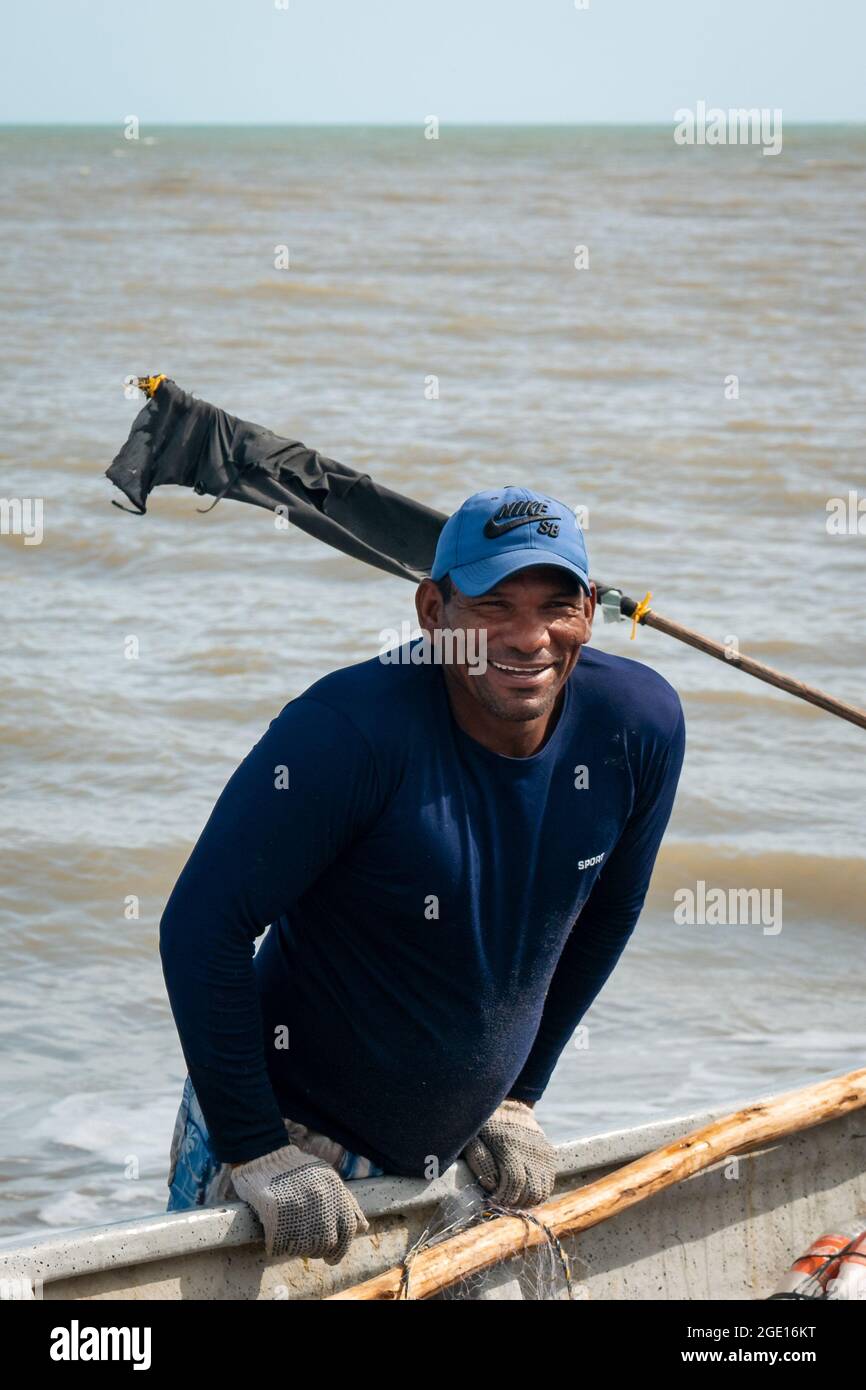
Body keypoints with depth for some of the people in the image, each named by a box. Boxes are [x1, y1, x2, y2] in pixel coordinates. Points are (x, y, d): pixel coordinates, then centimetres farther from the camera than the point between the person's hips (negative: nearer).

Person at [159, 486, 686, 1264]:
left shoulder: (641, 726, -8)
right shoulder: (353, 729, -26)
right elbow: (202, 926, -23)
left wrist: (515, 1097, 13)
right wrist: (255, 1151, -22)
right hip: (290, 1132, -5)